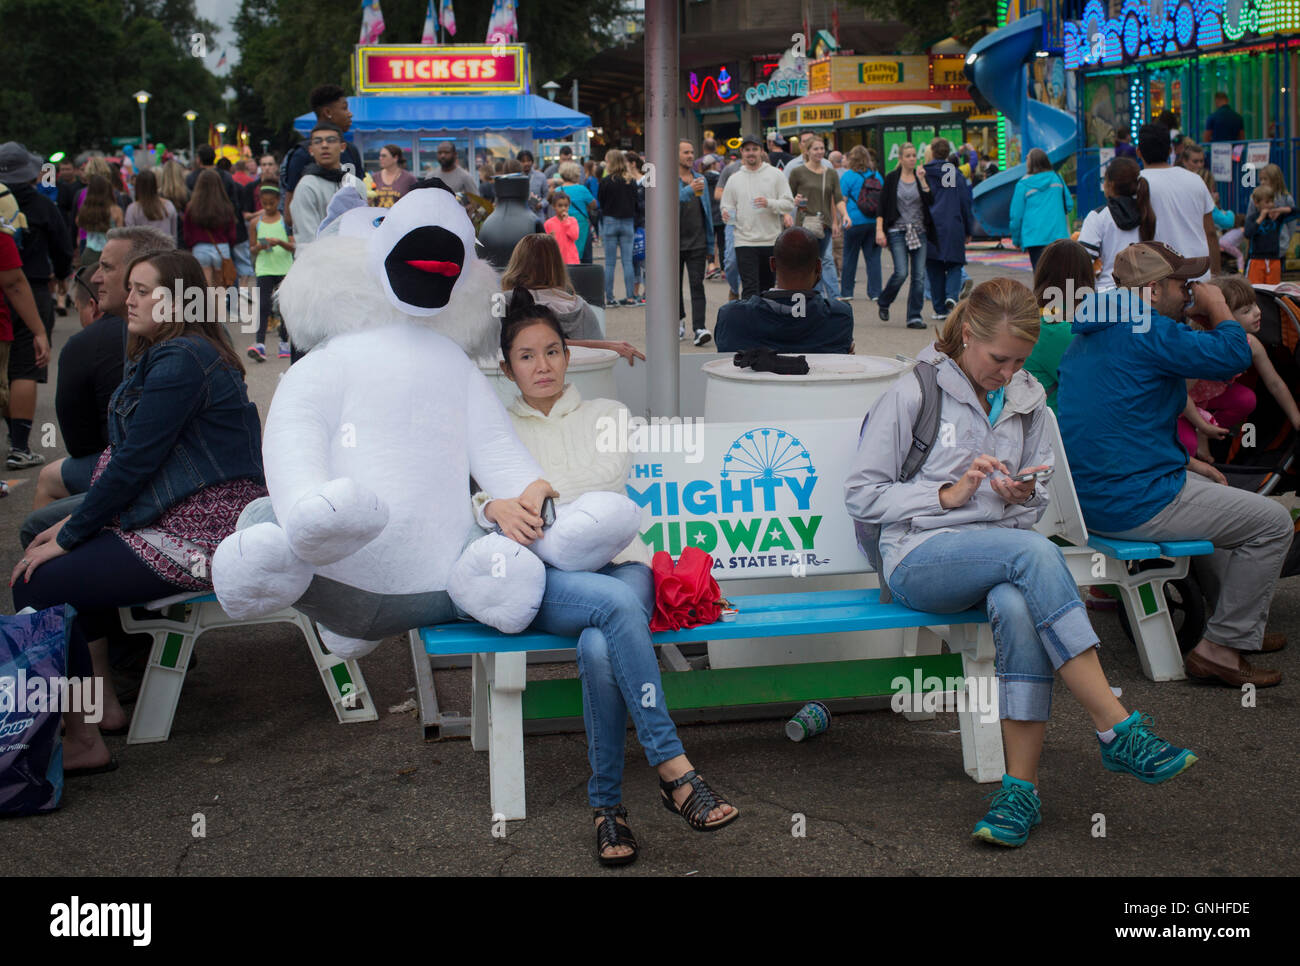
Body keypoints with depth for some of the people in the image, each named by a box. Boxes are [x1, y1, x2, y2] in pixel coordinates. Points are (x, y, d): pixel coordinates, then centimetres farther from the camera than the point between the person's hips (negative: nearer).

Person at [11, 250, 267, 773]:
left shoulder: (180, 361, -16)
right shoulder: (171, 354, 18)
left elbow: (134, 462, -17)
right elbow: (133, 456, 19)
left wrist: (69, 537, -8)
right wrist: (75, 524, 11)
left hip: (200, 534, -11)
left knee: (40, 586, -10)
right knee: (76, 564, 24)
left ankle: (82, 741, -3)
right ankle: (103, 706, 23)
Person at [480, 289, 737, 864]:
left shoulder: (606, 414, 24)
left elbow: (610, 471, 2)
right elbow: (470, 499, 6)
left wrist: (544, 486, -14)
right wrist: (496, 508, -18)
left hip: (616, 560, 1)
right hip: (544, 575, -1)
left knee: (599, 648, -35)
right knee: (617, 602, -37)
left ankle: (607, 804, -24)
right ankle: (672, 769, -36)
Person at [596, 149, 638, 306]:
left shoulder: (605, 182, -10)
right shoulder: (631, 181, 1)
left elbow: (600, 203, -1)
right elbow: (635, 204, 8)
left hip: (610, 221, -3)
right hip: (628, 223, 3)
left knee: (609, 262, 2)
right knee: (628, 261, 6)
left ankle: (609, 297, 3)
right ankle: (630, 297, 4)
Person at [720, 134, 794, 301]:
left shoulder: (775, 175, 4)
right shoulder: (734, 179, 7)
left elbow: (789, 204, 0)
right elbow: (727, 206, 11)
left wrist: (769, 203, -18)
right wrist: (726, 215, -12)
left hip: (772, 242, 1)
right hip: (745, 242, -1)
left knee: (767, 288, 13)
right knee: (750, 289, -11)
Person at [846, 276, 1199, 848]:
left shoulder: (1027, 400, 16)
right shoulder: (913, 394, 0)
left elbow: (1037, 502, 22)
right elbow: (861, 495, -3)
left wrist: (1023, 497, -3)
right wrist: (949, 495, -13)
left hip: (1001, 553, 4)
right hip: (918, 559, -4)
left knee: (1017, 607, -36)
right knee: (1035, 552, -35)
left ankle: (1021, 788, -31)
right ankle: (1118, 731, -34)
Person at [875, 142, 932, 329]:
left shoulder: (922, 177, 8)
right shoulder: (891, 178, 2)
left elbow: (931, 201, -4)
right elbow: (882, 205, 0)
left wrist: (922, 180, -10)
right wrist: (879, 230, -8)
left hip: (919, 231, 3)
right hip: (897, 231, -3)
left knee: (919, 275, -2)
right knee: (901, 272, -14)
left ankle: (914, 317, 3)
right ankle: (883, 303, 13)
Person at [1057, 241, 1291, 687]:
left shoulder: (1089, 335, 16)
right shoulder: (1147, 332, -17)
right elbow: (1233, 356, -16)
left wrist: (1187, 463, 19)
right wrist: (1218, 307, 3)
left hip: (1089, 496, 10)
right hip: (1137, 503, -10)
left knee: (1208, 490, 35)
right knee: (1273, 522, 1)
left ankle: (1239, 628, 41)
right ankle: (1219, 649, 3)